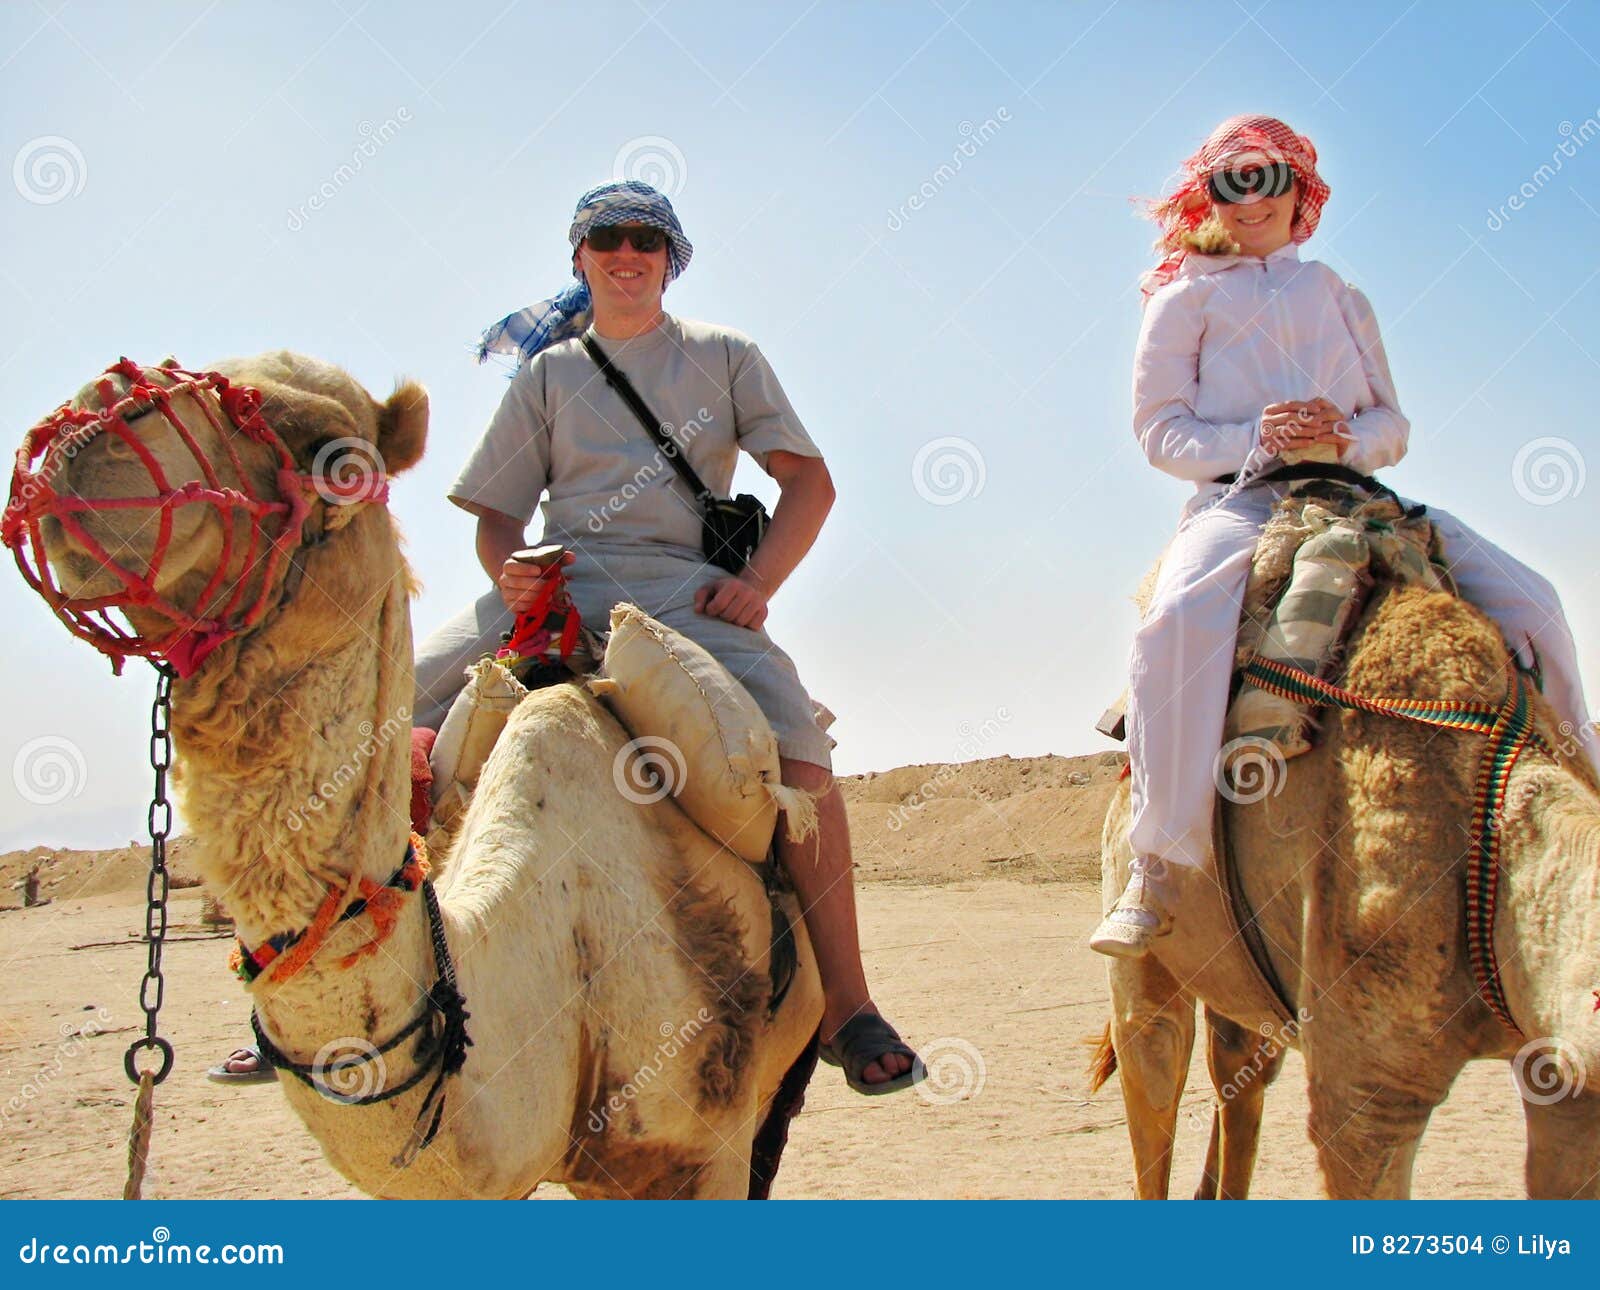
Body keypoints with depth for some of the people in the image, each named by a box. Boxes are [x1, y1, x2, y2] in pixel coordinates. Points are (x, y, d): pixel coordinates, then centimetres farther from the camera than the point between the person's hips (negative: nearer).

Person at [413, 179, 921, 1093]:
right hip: (560, 586, 2)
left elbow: (810, 481, 11)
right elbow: (497, 513, 18)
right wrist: (509, 570, -6)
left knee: (794, 733, -29)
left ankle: (849, 1007, -21)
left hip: (684, 586, -2)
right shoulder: (549, 373, 22)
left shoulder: (723, 356, 19)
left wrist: (755, 583, -7)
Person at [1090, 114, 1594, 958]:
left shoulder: (1339, 300, 25)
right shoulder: (1185, 300, 14)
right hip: (1236, 500, -4)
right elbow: (1162, 429, 5)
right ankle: (1156, 866, -34)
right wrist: (1255, 439, -14)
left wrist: (1346, 437, -5)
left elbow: (1393, 425, 20)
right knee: (1178, 619, -38)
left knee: (1526, 602, -14)